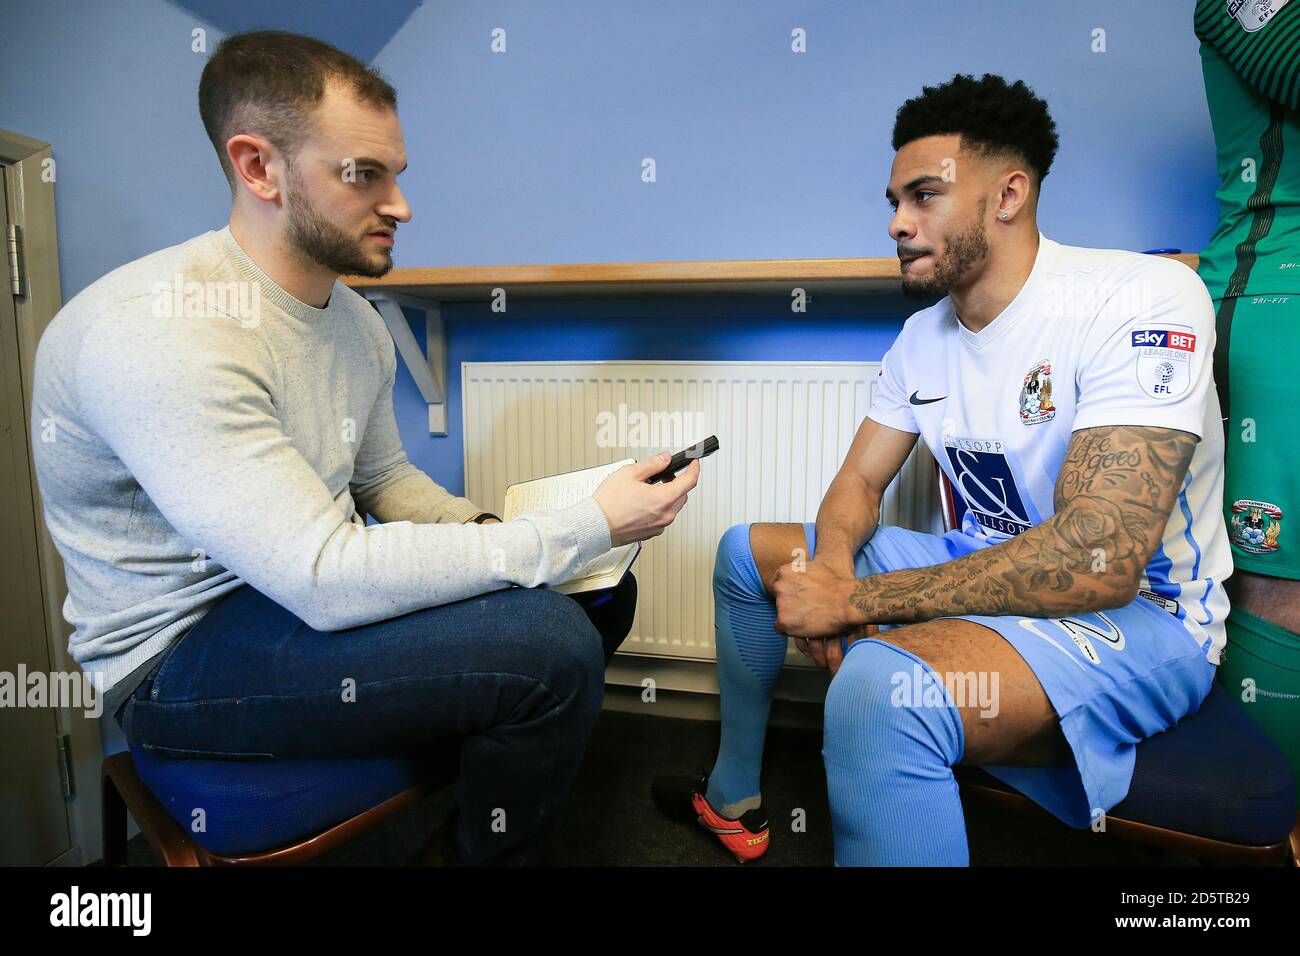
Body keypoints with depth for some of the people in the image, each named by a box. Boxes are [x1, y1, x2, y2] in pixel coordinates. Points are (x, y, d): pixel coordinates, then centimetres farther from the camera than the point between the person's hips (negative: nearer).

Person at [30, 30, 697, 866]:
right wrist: (588, 525, -29)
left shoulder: (355, 322, 3)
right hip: (180, 652, -8)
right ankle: (491, 849, 4)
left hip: (302, 587, 8)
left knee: (603, 589, 2)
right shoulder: (159, 329, -26)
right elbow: (324, 576, -32)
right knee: (549, 640, -27)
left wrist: (484, 531, -6)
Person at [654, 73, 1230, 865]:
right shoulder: (924, 333, 3)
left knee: (880, 684, -40)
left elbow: (1097, 562, -30)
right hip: (985, 569, 8)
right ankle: (734, 800, 21)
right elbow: (860, 482, 7)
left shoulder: (1141, 301, -21)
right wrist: (830, 570, -17)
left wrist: (854, 600, -25)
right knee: (746, 551, 10)